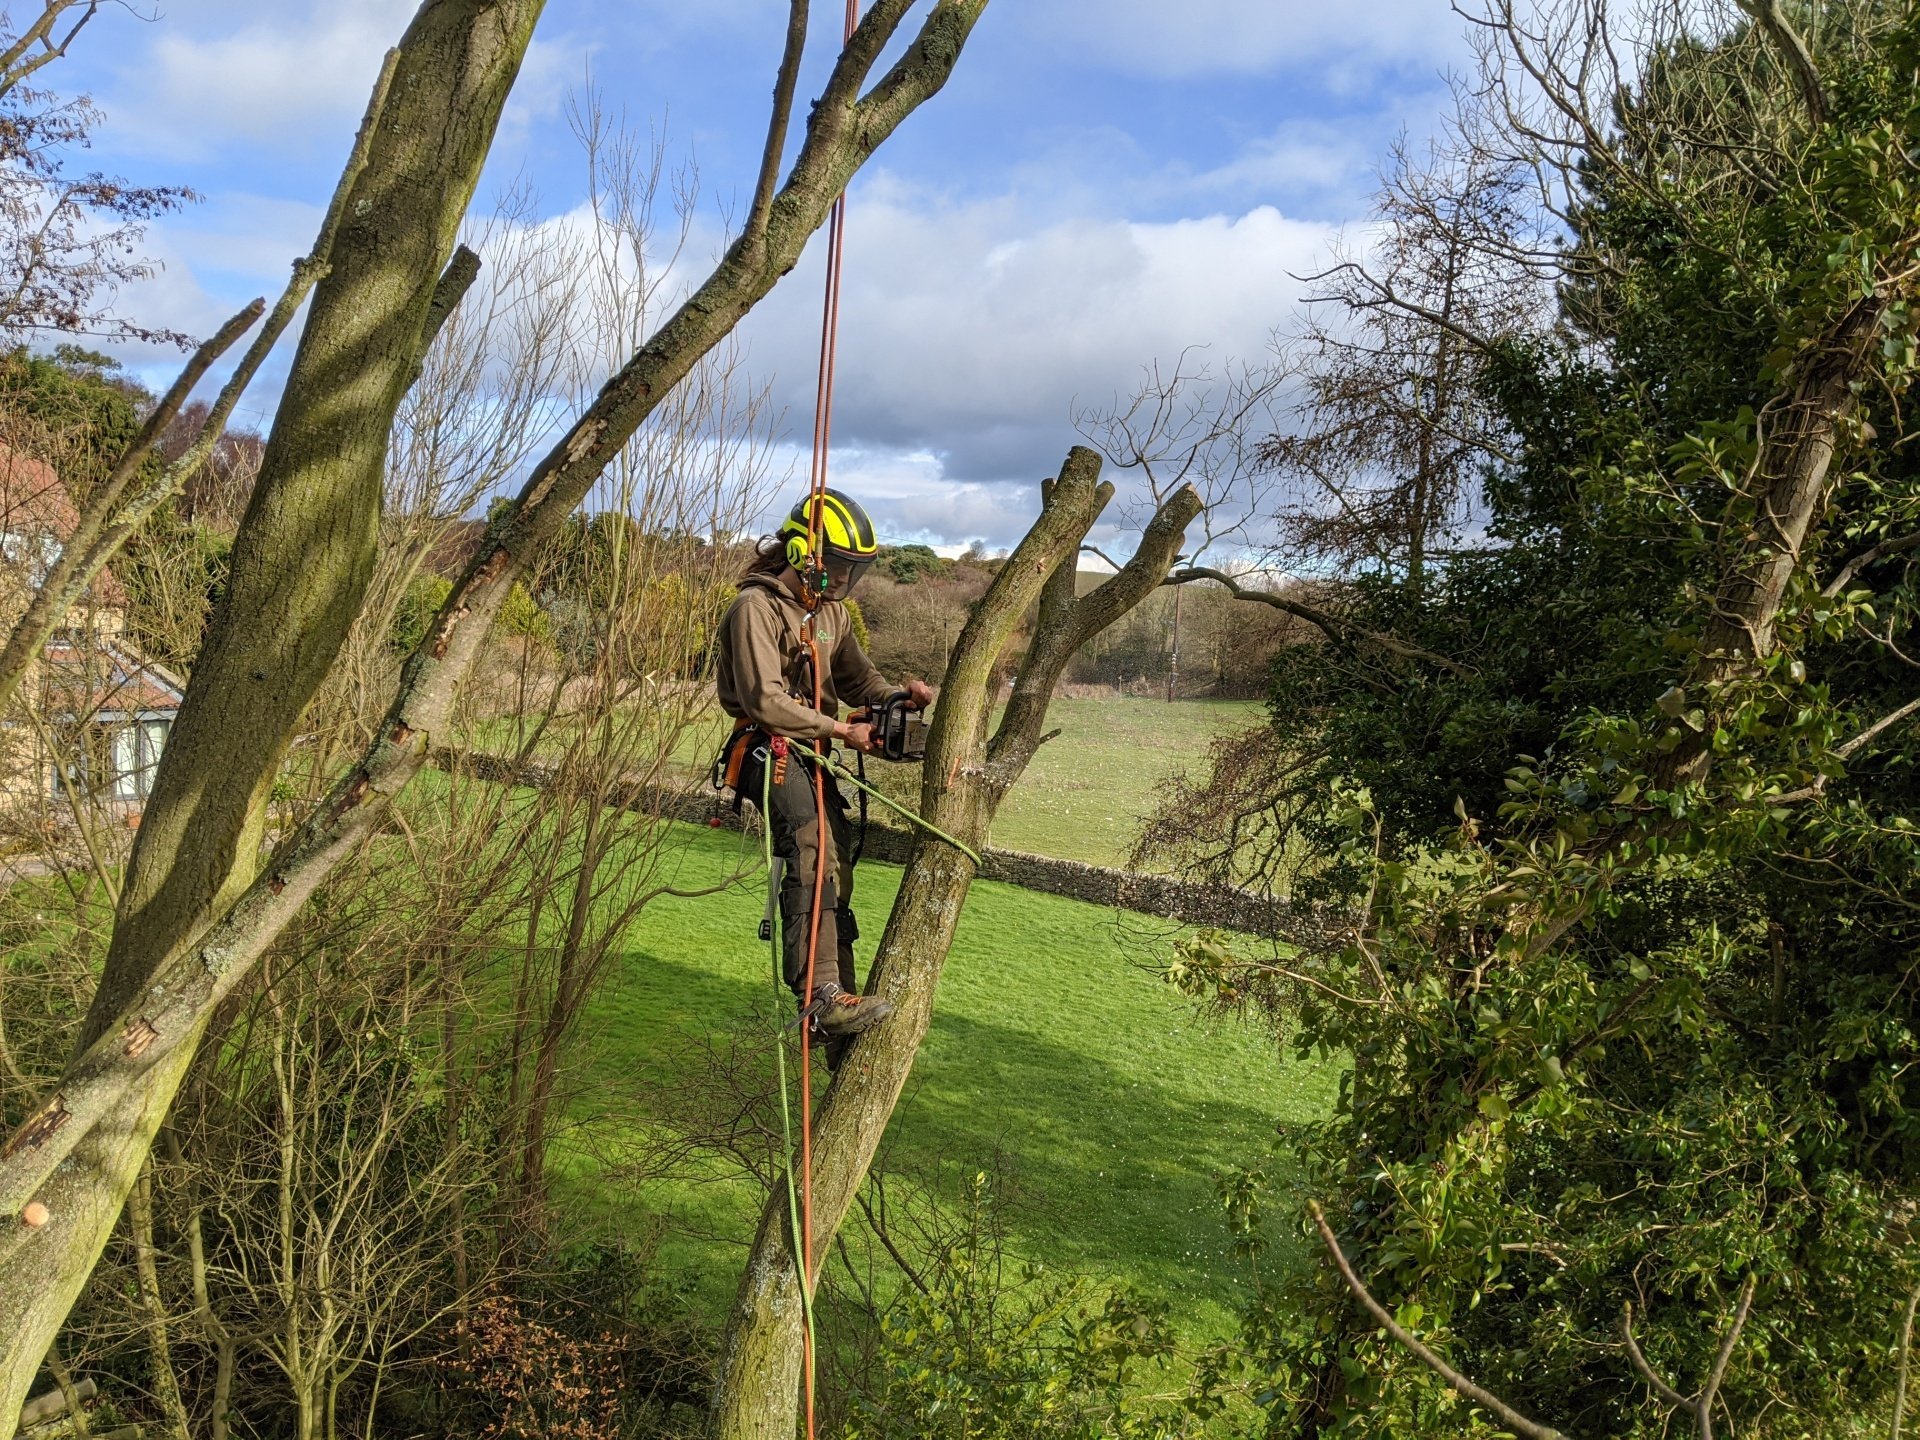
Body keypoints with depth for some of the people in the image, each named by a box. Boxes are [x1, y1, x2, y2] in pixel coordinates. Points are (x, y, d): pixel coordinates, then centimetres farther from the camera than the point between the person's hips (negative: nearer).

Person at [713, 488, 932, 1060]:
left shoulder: (830, 612, 17)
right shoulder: (756, 606, -10)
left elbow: (858, 679, 21)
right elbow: (764, 698, -18)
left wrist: (899, 694, -1)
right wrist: (840, 730, -16)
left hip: (812, 755, 9)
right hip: (767, 749, -8)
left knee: (835, 868, 5)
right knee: (815, 847, -31)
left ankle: (838, 1031, 11)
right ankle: (821, 994, -38)